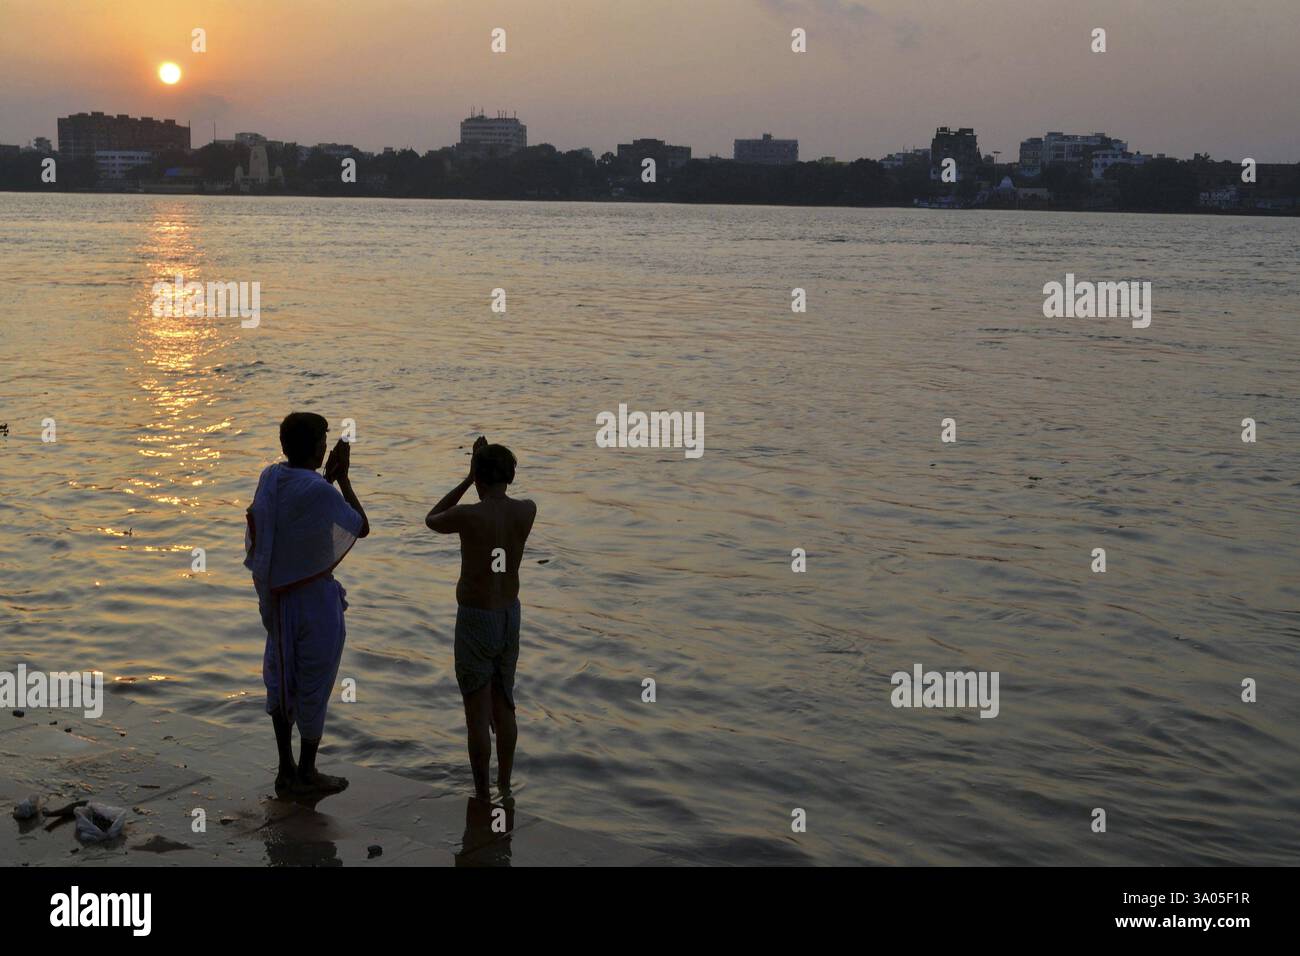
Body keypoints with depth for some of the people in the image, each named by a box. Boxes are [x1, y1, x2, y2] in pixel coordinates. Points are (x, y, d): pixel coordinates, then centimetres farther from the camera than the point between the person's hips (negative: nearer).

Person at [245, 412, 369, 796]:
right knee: (315, 682, 7)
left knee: (281, 678, 16)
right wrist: (342, 478, -3)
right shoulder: (319, 492, -23)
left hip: (276, 596, 7)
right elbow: (362, 527, -7)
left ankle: (286, 769, 26)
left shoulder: (270, 477, -2)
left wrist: (327, 477, 10)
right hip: (315, 599, -7)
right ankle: (306, 772, 19)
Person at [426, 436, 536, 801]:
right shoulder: (528, 511, -7)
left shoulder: (468, 516, -21)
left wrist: (468, 478, 2)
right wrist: (491, 462, 12)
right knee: (504, 705, 20)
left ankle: (482, 796, 14)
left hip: (475, 621, -6)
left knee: (478, 713, 5)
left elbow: (431, 520, 2)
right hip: (510, 617, 6)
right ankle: (504, 785, 30)